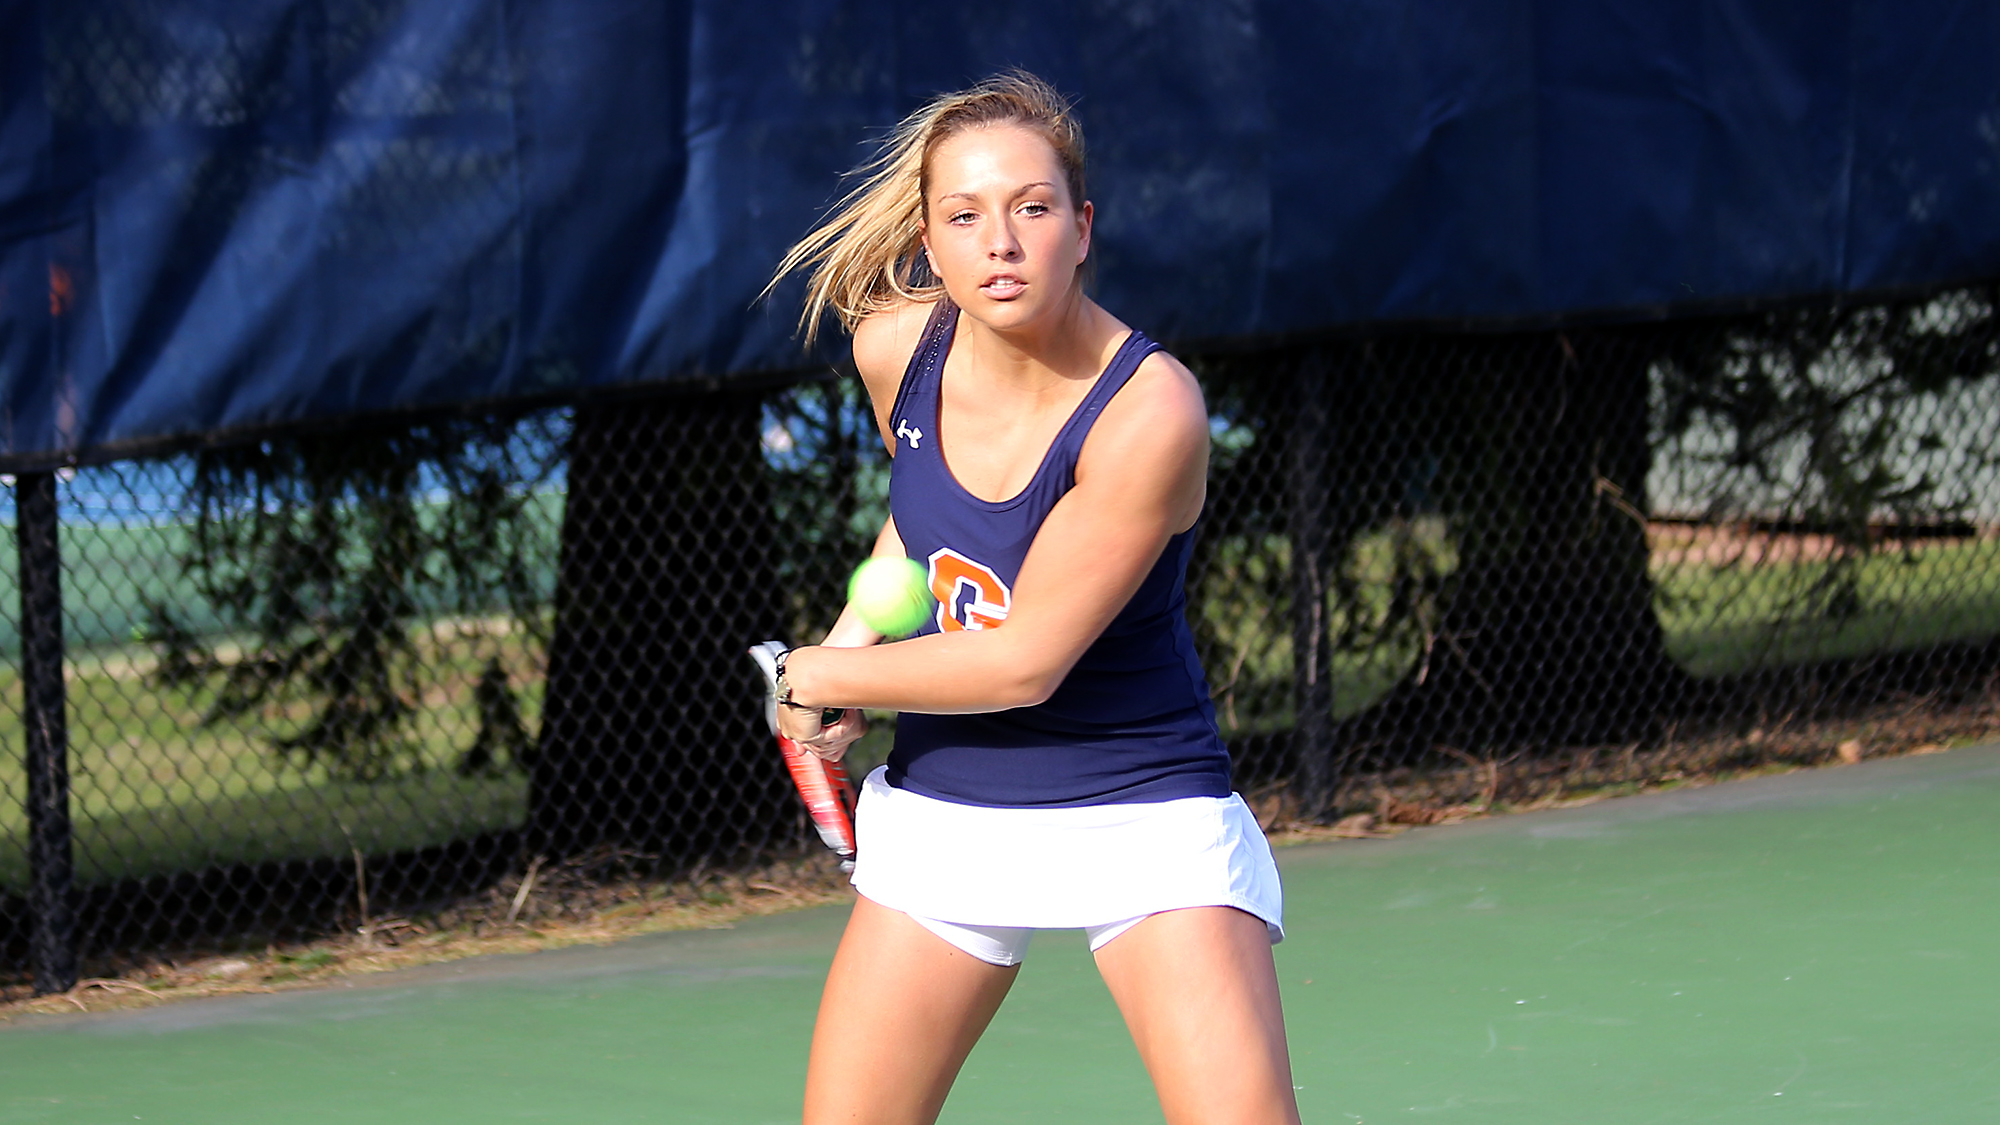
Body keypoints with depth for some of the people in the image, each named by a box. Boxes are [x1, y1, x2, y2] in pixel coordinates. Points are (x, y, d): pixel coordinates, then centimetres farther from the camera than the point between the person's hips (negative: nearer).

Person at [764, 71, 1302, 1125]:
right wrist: (857, 630, 8)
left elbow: (1023, 662, -21)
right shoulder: (894, 345, -6)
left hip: (1141, 815, -5)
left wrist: (821, 677, -9)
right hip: (940, 813, 5)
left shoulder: (1148, 412, -24)